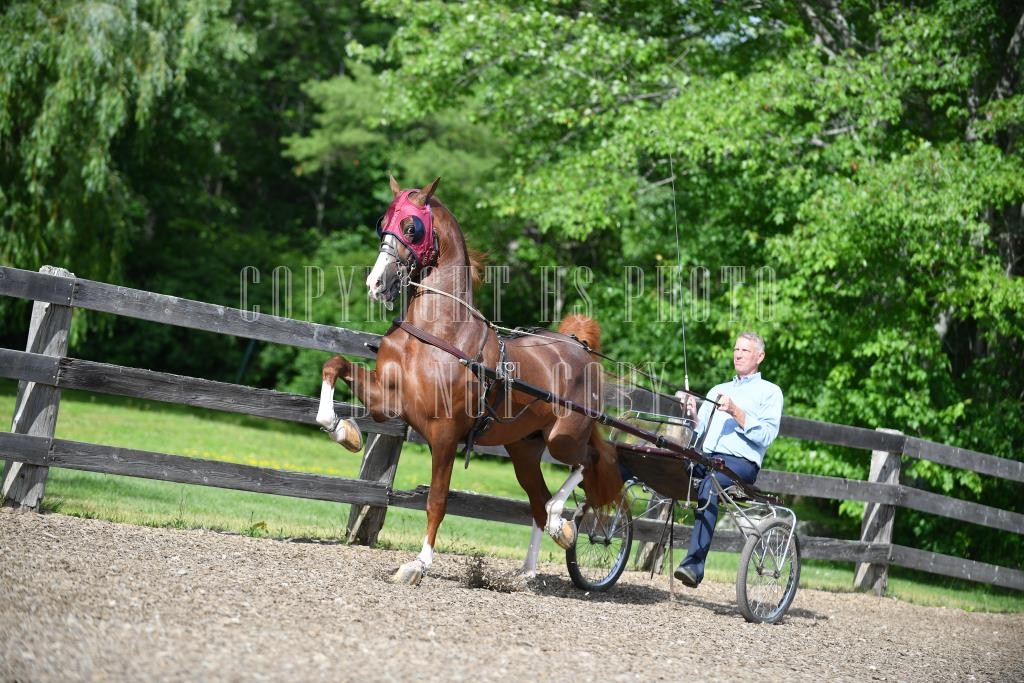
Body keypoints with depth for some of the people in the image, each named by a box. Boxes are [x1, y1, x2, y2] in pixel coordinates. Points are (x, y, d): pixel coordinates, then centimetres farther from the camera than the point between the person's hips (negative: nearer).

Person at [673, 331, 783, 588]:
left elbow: (766, 435, -2)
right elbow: (699, 431, 23)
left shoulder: (770, 392, 14)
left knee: (709, 487, -38)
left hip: (741, 462, -5)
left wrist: (735, 412, -11)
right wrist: (692, 415, 2)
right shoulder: (717, 390, 31)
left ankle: (694, 564, -44)